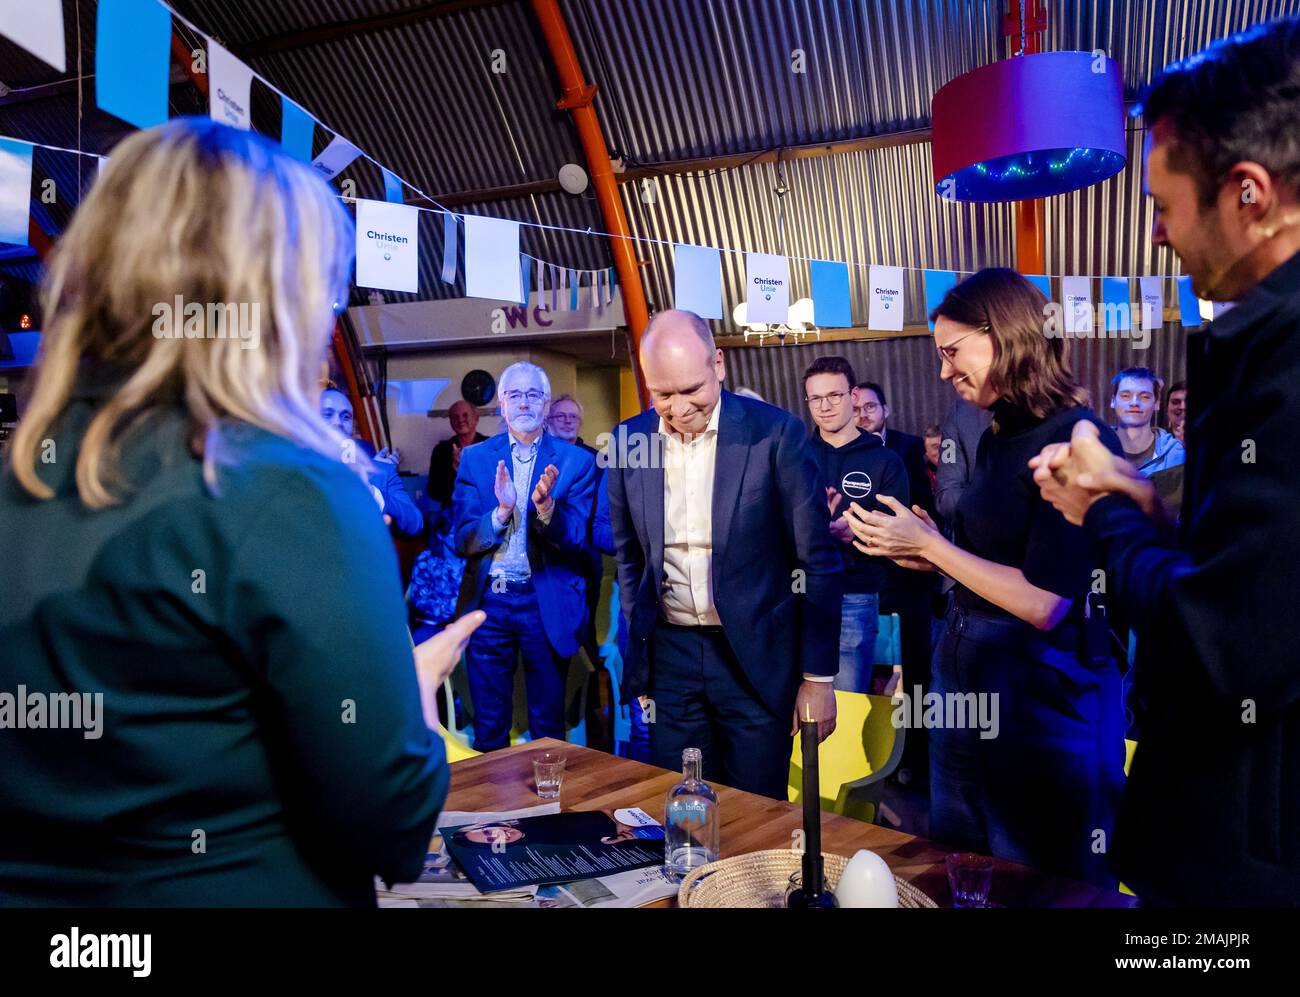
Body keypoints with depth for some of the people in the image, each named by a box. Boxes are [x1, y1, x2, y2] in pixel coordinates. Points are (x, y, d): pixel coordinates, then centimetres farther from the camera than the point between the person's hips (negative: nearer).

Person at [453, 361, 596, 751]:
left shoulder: (575, 461, -1)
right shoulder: (475, 458, 4)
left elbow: (575, 539, -8)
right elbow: (462, 540, -3)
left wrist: (546, 506, -28)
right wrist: (501, 511, -21)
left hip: (548, 605, -1)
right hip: (488, 602, 1)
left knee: (548, 728, 11)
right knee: (488, 731, 11)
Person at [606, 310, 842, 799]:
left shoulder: (775, 433, -10)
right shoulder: (630, 441, -1)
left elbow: (817, 559, -6)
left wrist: (818, 677, -5)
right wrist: (635, 661, 12)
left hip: (757, 655, -2)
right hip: (669, 657, 3)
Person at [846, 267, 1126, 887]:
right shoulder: (998, 439, 9)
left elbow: (1043, 603, -23)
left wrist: (929, 543, -16)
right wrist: (903, 549, 4)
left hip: (1042, 705, -8)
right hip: (965, 685, 8)